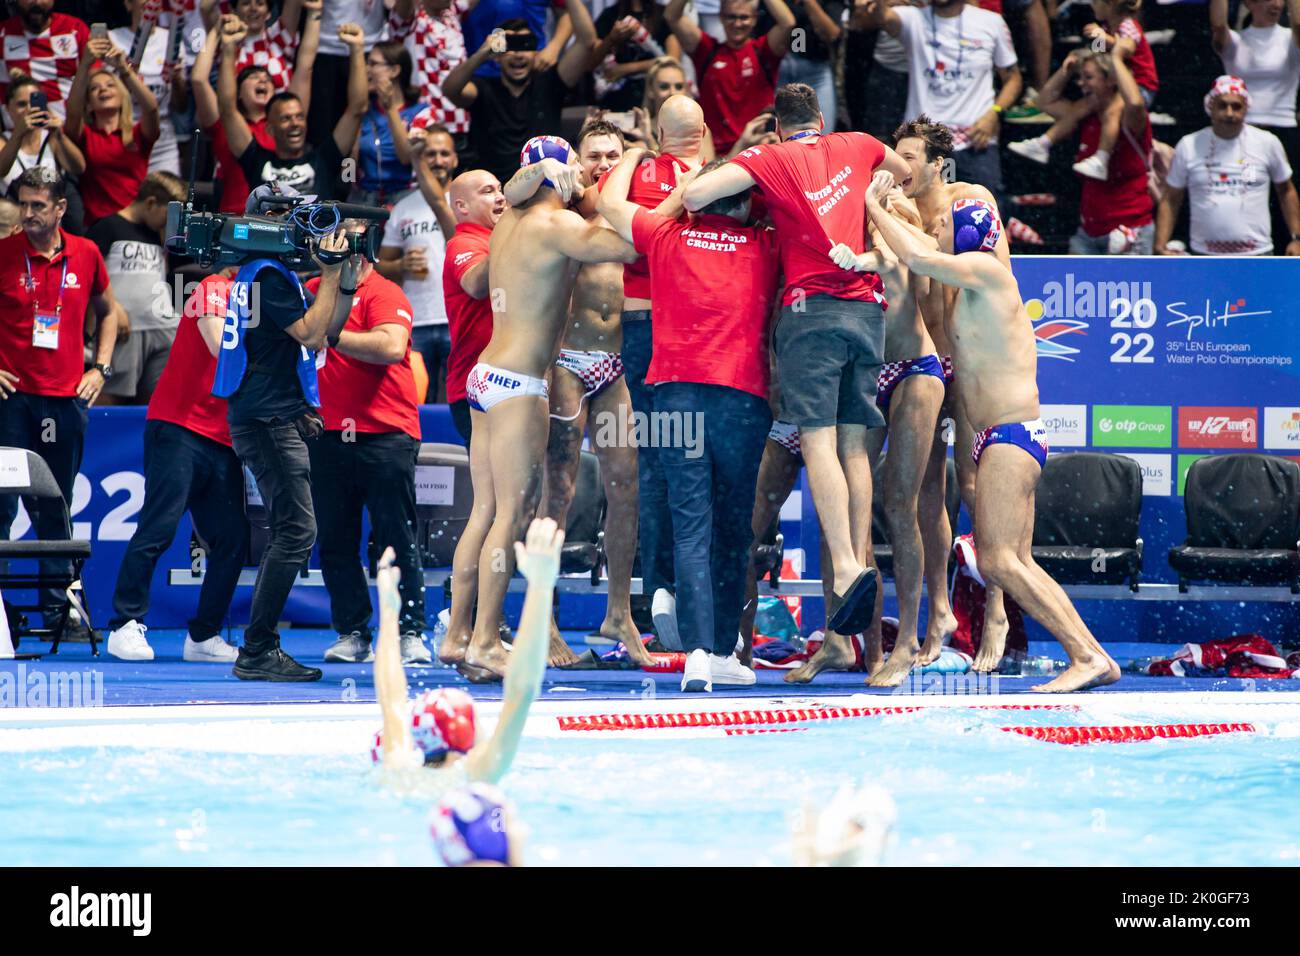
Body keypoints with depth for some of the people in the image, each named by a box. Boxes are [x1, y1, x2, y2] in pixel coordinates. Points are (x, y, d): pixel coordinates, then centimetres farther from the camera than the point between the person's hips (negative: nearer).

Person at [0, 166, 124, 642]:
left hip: (67, 398, 2)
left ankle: (57, 608, 15)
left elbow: (107, 311, 21)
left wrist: (100, 368, 11)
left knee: (55, 511, 9)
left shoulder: (86, 255, 5)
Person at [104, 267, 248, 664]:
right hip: (179, 427, -7)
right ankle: (126, 627, -4)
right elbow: (222, 347, -21)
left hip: (222, 440, 7)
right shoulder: (214, 289, -5)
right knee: (159, 527, -10)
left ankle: (204, 637, 7)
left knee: (233, 539, -1)